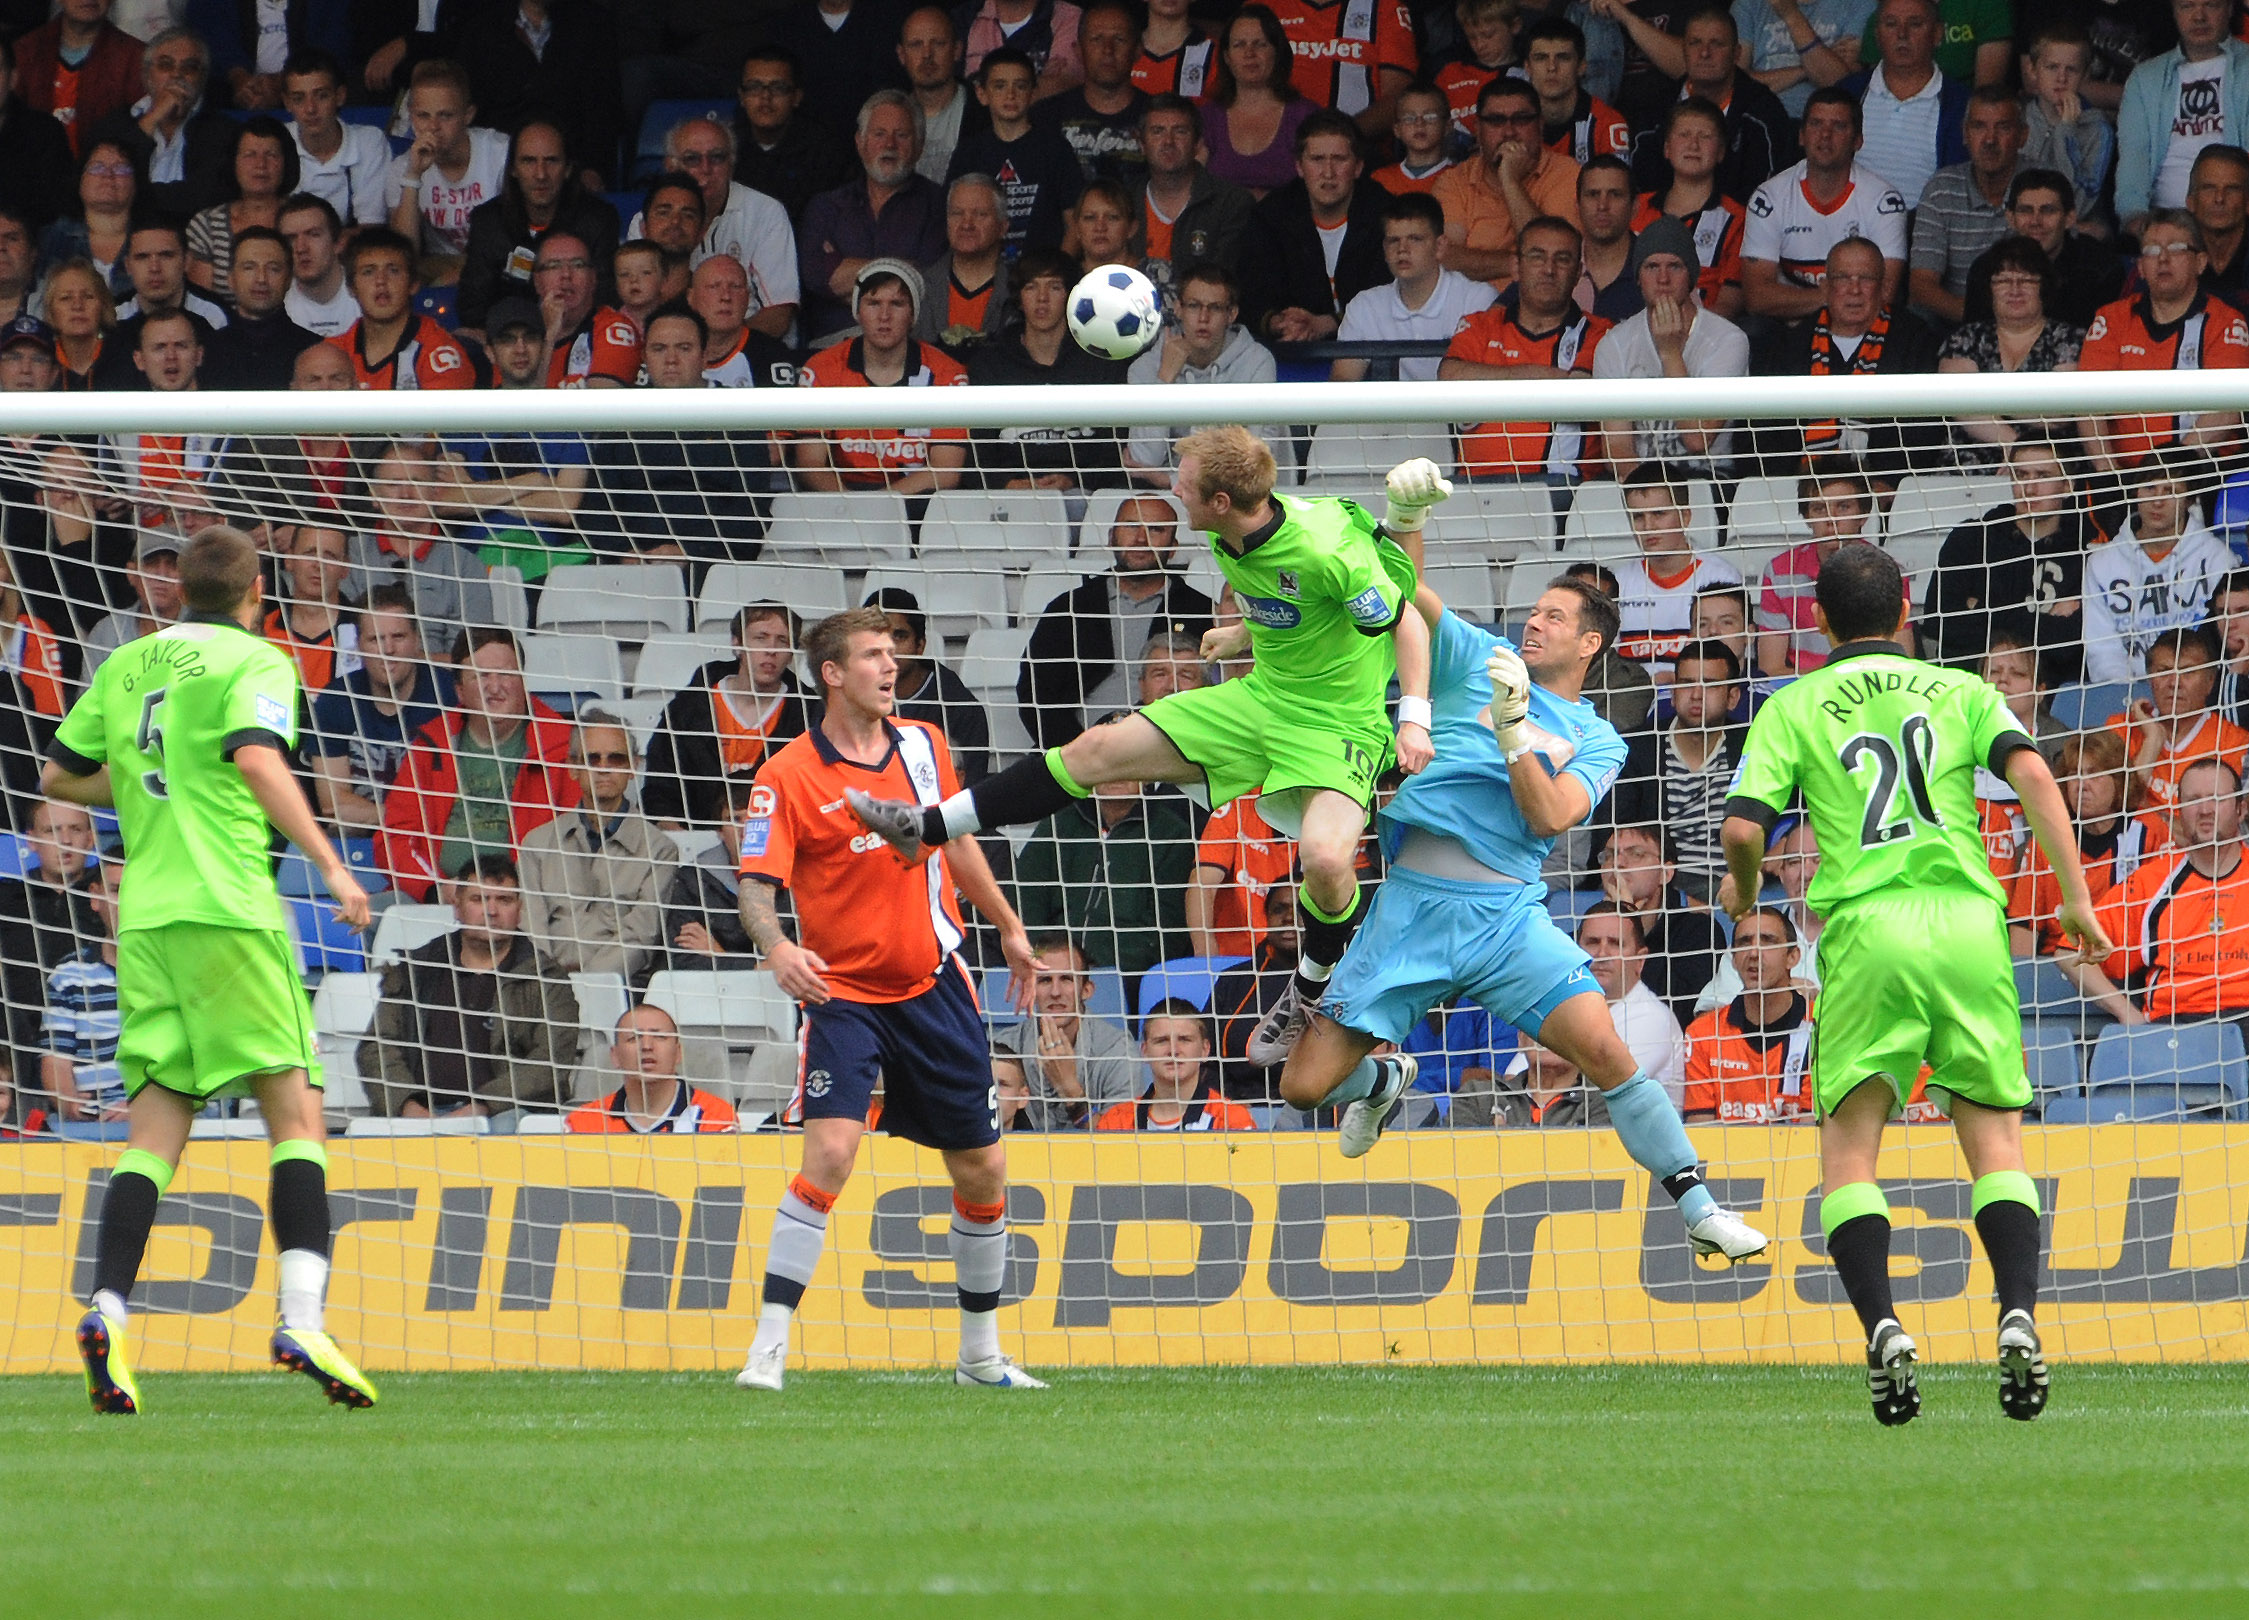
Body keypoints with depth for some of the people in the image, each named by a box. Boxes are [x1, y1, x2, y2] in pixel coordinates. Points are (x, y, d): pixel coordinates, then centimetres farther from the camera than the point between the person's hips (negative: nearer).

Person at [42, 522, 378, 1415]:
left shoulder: (128, 668, 18)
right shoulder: (254, 661, 0)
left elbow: (58, 776, 25)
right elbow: (258, 761, -18)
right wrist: (331, 864, -19)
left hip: (146, 913, 6)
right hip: (226, 907, -6)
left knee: (155, 1129, 5)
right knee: (296, 1111, -3)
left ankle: (107, 1311, -13)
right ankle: (301, 1317, -17)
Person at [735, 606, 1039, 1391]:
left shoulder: (923, 746, 4)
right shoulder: (789, 776, -12)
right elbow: (757, 884, -18)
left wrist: (1008, 927, 26)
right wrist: (776, 946, -37)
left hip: (934, 986, 5)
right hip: (844, 993, -5)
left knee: (981, 1169, 9)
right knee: (830, 1149, -23)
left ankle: (981, 1354, 26)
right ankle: (768, 1347, -19)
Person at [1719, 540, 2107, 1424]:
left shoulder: (1793, 708, 13)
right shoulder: (1959, 690, 16)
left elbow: (1744, 826, 2)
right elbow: (2031, 772, 0)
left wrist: (1742, 888, 24)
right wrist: (2076, 898, -1)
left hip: (1867, 926, -1)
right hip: (1967, 919, 2)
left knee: (1848, 1148, 2)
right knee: (1996, 1141, 6)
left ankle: (1881, 1326, -19)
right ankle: (2018, 1316, -16)